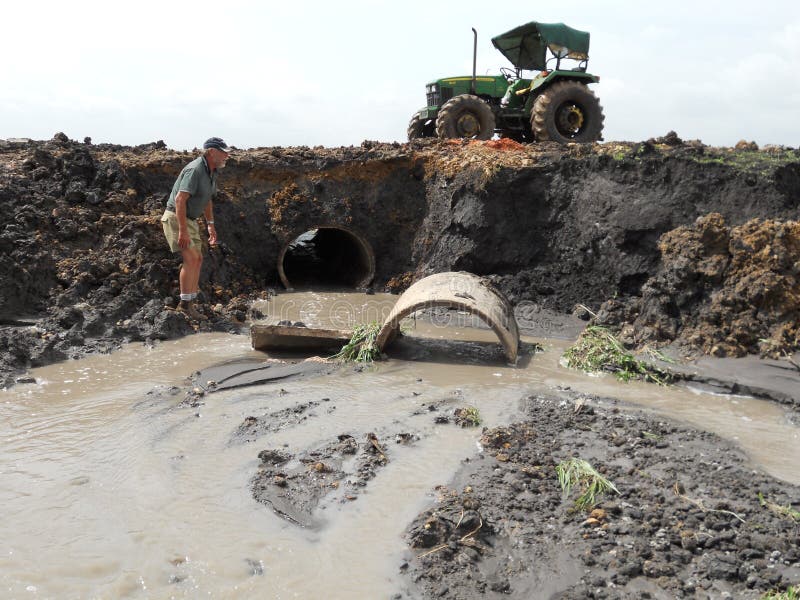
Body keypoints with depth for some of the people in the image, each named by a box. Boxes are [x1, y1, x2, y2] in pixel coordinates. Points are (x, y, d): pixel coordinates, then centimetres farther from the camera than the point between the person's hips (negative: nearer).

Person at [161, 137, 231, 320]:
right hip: (175, 218, -10)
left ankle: (189, 304, 9)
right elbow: (180, 199, -29)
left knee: (197, 259, 6)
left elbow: (207, 200, 20)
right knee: (191, 259, -16)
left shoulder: (212, 171, 7)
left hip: (190, 219, 10)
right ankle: (185, 303, -8)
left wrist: (211, 225, 18)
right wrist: (183, 231, -32)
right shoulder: (195, 170, -23)